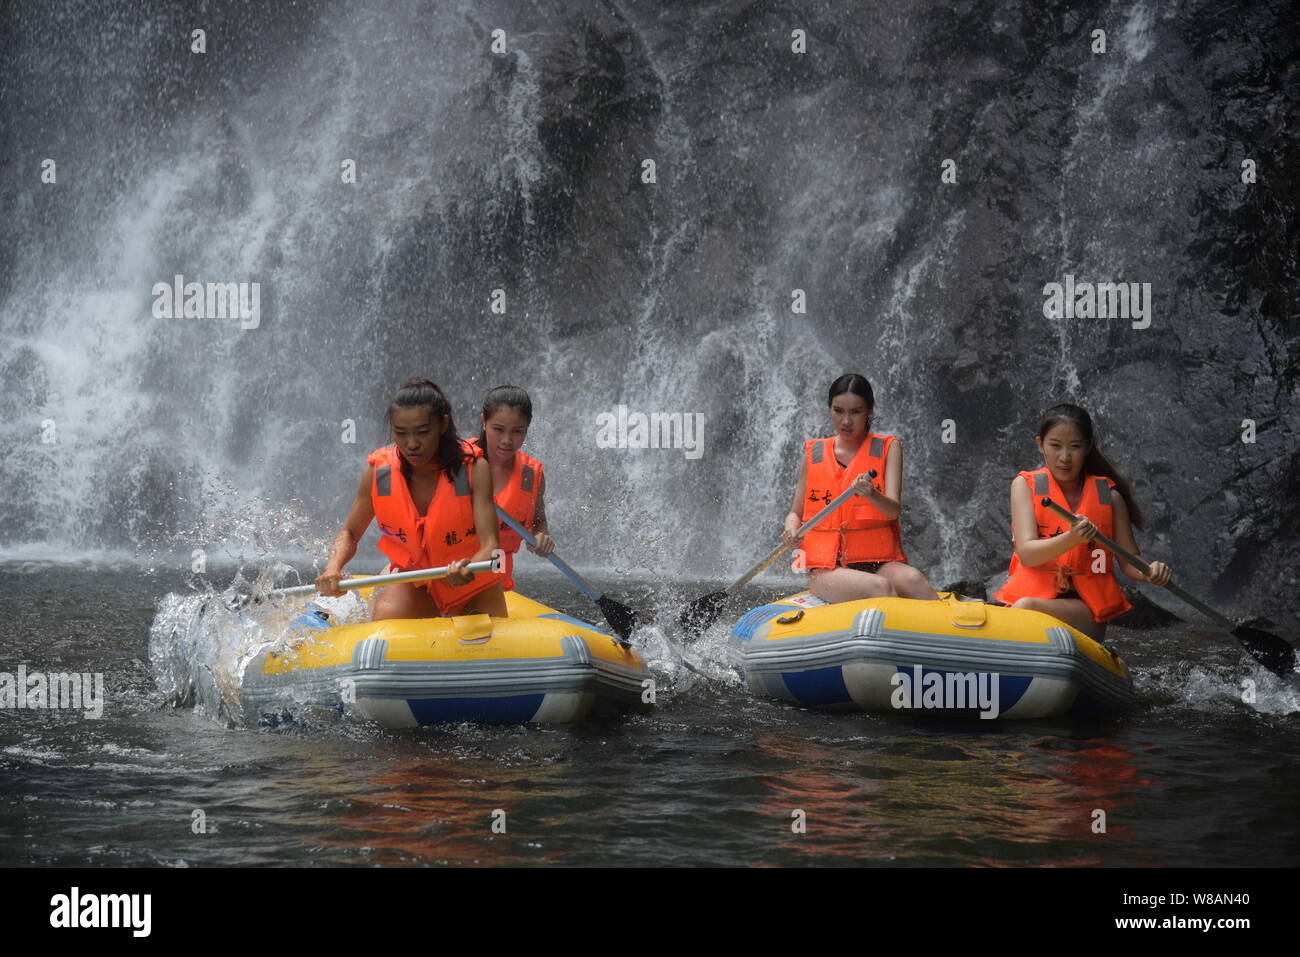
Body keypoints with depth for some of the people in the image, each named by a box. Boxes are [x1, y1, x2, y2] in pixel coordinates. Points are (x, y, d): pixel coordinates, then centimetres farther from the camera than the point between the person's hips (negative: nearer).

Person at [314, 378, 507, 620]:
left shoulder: (473, 468, -19)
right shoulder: (379, 470, -12)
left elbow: (490, 544, -26)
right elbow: (350, 533, -2)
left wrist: (470, 568, -50)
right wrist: (333, 568, -24)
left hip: (474, 584, 0)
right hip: (412, 580, 0)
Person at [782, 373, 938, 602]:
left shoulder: (888, 448, 9)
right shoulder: (813, 453, 13)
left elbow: (894, 510, -5)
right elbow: (796, 513, 18)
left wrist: (872, 494, -29)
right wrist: (791, 530, -7)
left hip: (880, 563, 0)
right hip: (827, 569, 0)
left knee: (912, 580, -37)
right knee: (879, 587, -35)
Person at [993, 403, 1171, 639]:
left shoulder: (1108, 495, 7)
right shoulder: (1025, 485, 5)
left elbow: (1129, 561, 12)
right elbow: (1026, 554, -9)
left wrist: (1150, 572, -13)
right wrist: (1070, 539, -29)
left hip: (1088, 608, -1)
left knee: (1026, 607, -34)